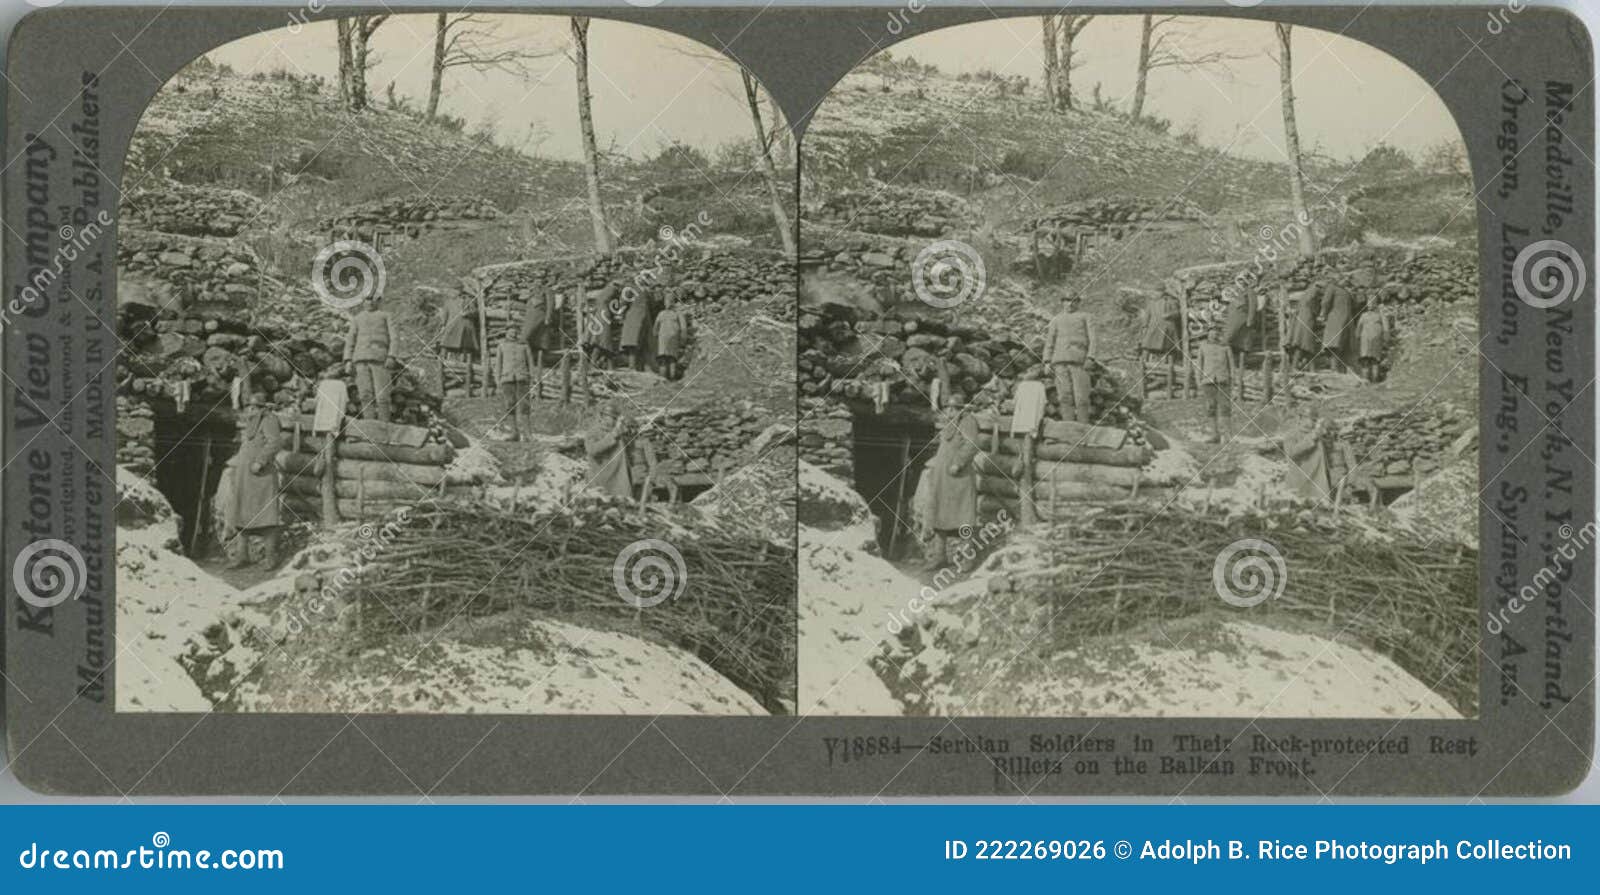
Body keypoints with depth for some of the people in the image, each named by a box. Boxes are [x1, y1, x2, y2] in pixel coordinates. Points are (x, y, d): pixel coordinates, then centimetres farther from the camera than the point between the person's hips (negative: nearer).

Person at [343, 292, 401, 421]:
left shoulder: (386, 316, 13)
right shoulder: (357, 319, 22)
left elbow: (395, 337, 3)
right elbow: (350, 340, 18)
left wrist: (391, 356, -12)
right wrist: (348, 360, 4)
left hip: (379, 359, -3)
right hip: (361, 360, 3)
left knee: (381, 395, -9)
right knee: (365, 394, -7)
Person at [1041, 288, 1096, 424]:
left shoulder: (1084, 317, 16)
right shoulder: (1055, 320, 23)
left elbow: (1091, 338, 7)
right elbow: (1049, 342, 18)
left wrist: (1090, 358, -7)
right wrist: (1047, 361, 6)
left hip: (1079, 361, -2)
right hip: (1060, 361, 2)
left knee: (1081, 396, -8)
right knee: (1065, 396, -5)